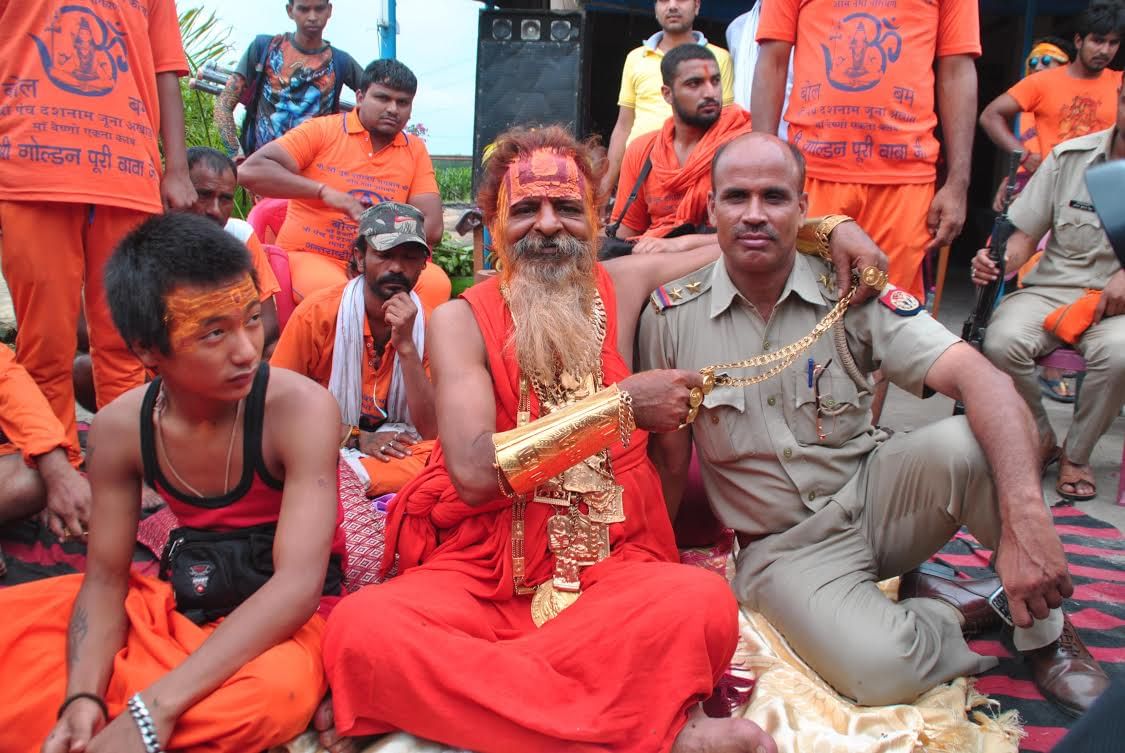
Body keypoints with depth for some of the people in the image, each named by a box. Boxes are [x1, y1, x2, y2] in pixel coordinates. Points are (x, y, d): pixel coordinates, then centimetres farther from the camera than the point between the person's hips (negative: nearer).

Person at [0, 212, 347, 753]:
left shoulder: (301, 410, -24)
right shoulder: (119, 428, -8)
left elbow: (298, 584, -30)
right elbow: (105, 578, -3)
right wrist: (82, 698, -22)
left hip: (283, 612, -3)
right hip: (183, 600, 4)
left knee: (267, 693, -38)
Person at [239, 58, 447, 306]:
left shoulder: (416, 151, 7)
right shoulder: (322, 130, -2)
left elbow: (431, 227, -2)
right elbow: (251, 171, -11)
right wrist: (324, 191, -20)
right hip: (309, 256, -2)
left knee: (436, 283, -26)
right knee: (333, 291, -36)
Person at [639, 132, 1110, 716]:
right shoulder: (671, 316, -9)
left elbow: (978, 377, -22)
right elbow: (669, 456, 1)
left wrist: (1025, 516, -37)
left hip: (873, 493, 2)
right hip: (784, 547, -1)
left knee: (967, 442, -30)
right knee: (879, 669, -30)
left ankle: (1041, 629, -2)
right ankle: (949, 610, 7)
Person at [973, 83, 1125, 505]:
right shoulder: (1068, 157, 3)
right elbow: (1026, 234, 5)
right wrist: (1000, 263, -17)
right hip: (1052, 289, 1)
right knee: (1001, 341, -31)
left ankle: (1076, 455, -6)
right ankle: (1040, 439, -1)